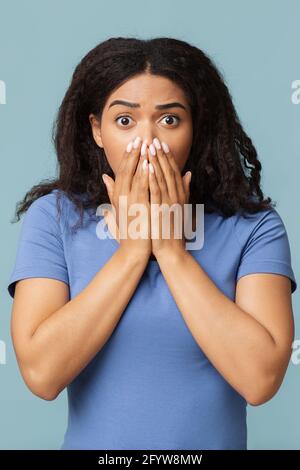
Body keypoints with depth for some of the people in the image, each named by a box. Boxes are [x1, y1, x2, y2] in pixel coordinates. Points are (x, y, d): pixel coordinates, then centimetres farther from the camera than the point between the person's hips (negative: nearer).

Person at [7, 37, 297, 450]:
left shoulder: (254, 225, -12)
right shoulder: (53, 215, -11)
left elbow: (260, 379, -22)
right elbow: (41, 374, -20)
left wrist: (172, 249, -23)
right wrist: (131, 249, -22)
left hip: (215, 439, 0)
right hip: (94, 440, 1)